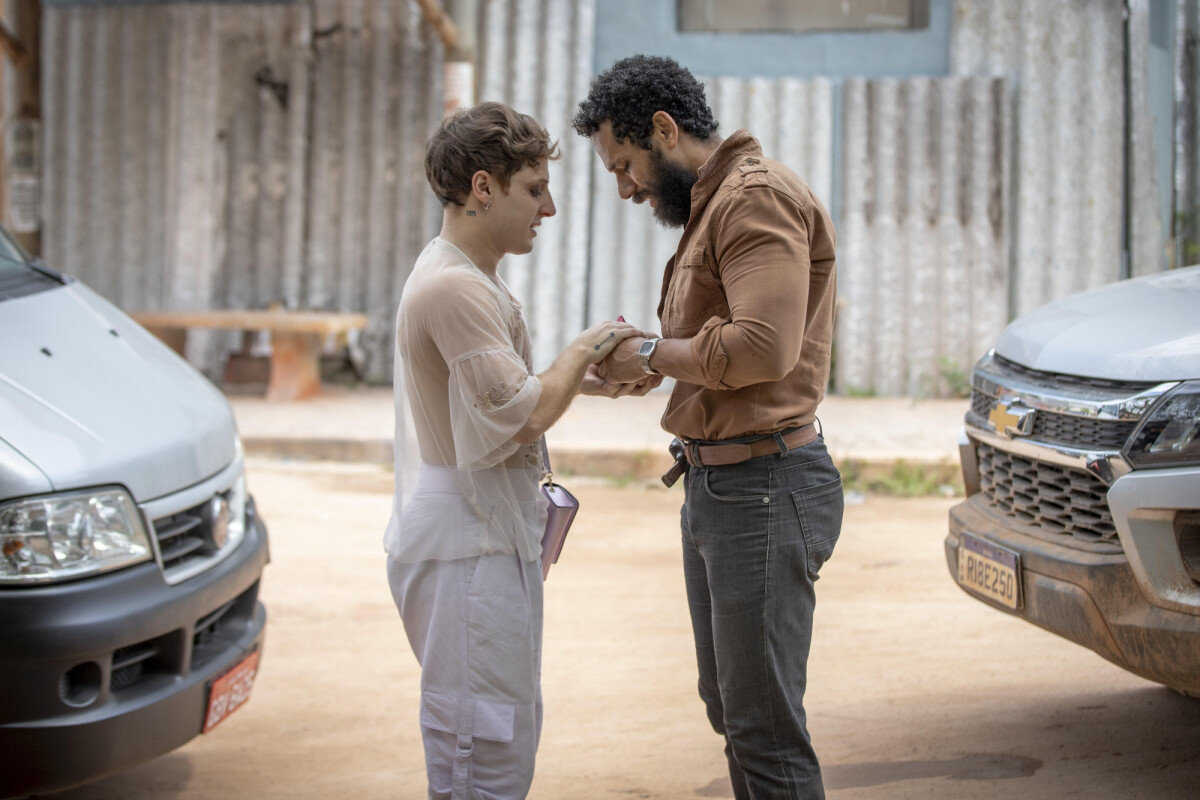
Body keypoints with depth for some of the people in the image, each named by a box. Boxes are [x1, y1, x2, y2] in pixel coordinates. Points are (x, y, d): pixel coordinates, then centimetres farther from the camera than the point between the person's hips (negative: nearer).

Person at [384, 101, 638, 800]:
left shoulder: (470, 278, 16)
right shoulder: (453, 287, -19)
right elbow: (523, 415, -21)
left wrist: (592, 371, 12)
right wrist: (584, 350, -8)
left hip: (492, 531, 11)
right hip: (468, 540, -11)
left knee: (513, 734, 18)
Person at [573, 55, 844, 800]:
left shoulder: (759, 195, -15)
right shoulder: (713, 204, 18)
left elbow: (763, 347, -26)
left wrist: (652, 353, -12)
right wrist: (639, 365, 3)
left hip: (764, 485, -11)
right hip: (714, 482, 11)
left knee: (766, 725, -4)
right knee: (730, 710, 18)